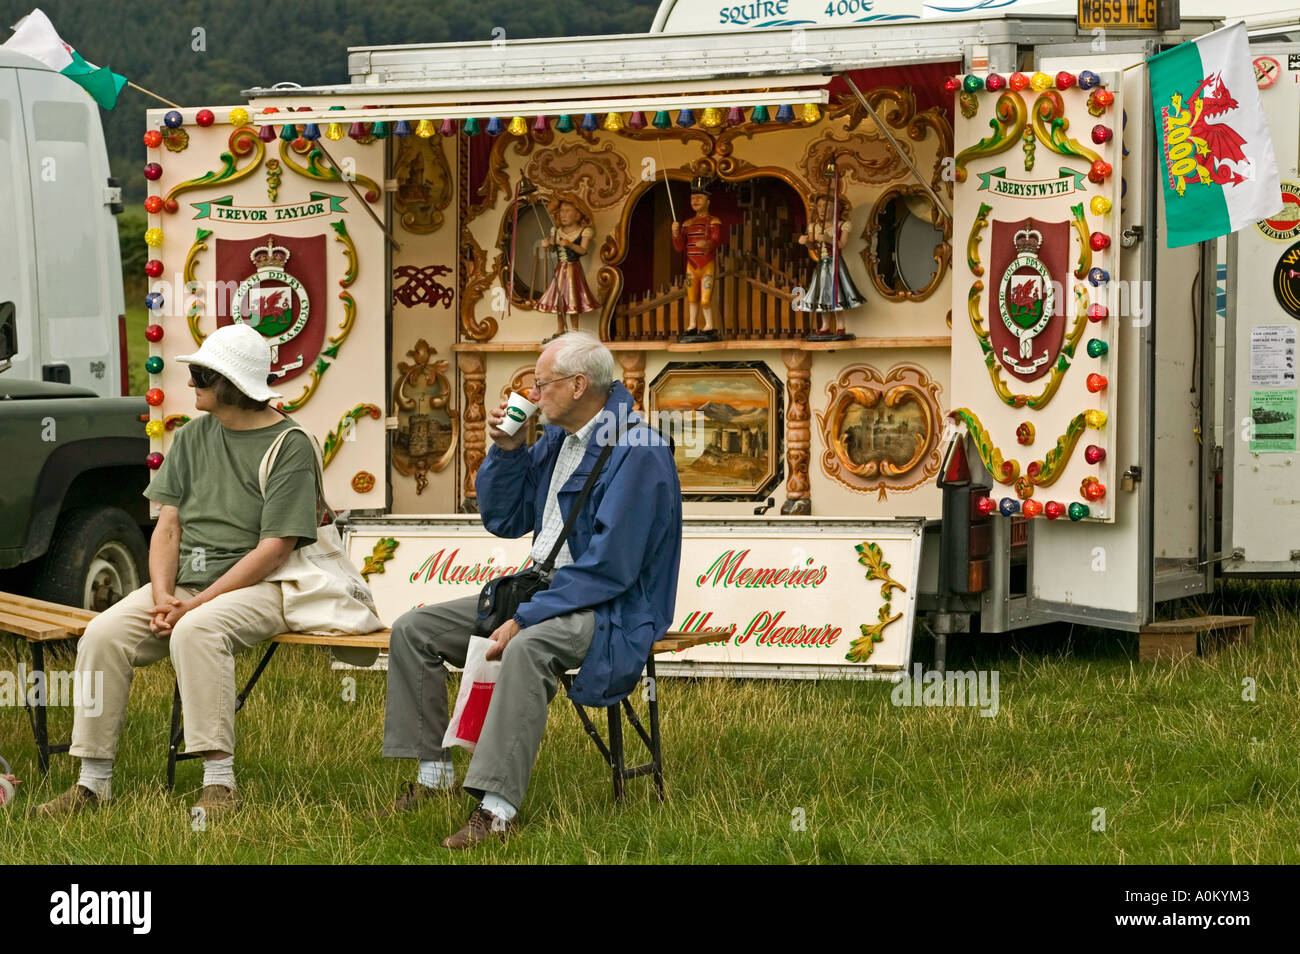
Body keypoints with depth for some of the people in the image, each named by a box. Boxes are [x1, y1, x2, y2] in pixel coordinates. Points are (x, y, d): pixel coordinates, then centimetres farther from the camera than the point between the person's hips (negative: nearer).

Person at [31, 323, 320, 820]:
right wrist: (162, 596, -10)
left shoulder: (289, 447, -7)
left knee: (195, 631, -37)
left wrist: (195, 604, -18)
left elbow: (273, 548, -13)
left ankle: (219, 784, -35)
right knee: (104, 634, -19)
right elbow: (168, 526, 9)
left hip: (256, 587, -6)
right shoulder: (193, 437, 13)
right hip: (182, 581, 6)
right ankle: (93, 781, -14)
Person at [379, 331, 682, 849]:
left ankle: (498, 808, -43)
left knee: (528, 647, -40)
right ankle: (433, 772, 7)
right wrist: (506, 451, 1)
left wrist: (524, 619, -27)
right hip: (543, 590, 10)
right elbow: (503, 520, 18)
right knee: (413, 630, 3)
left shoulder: (636, 453, -19)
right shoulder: (557, 438, 10)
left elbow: (610, 568, -25)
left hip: (611, 611, -10)